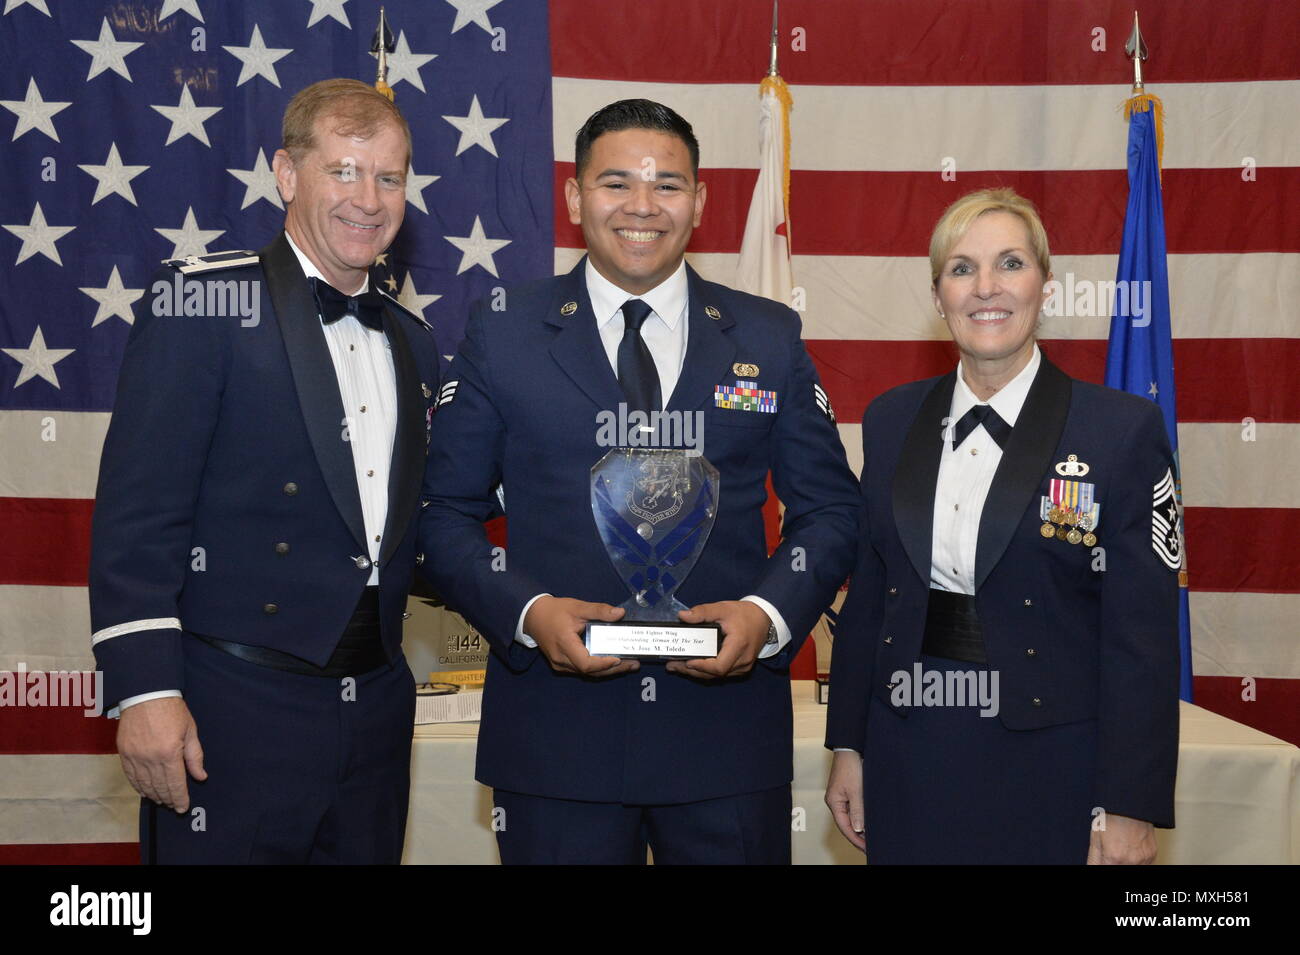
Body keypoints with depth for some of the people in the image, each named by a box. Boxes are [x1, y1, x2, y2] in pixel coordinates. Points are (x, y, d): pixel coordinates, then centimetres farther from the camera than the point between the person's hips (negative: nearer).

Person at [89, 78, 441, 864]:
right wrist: (145, 689, -17)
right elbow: (137, 511, -12)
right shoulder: (204, 298, -7)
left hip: (376, 707, 6)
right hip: (233, 711, -6)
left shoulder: (415, 343, 13)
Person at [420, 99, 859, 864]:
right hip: (555, 735, -1)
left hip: (728, 724, 1)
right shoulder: (501, 336, 3)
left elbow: (829, 509, 8)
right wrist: (528, 611, -13)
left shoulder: (770, 338, 6)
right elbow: (446, 513, 3)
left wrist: (769, 613, -9)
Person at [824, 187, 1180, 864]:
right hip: (909, 761, 3)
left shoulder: (1124, 428, -7)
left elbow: (1144, 635, -9)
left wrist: (1130, 808, -10)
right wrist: (848, 745, 7)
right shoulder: (890, 421, 5)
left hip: (1051, 773, -3)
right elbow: (866, 595, 9)